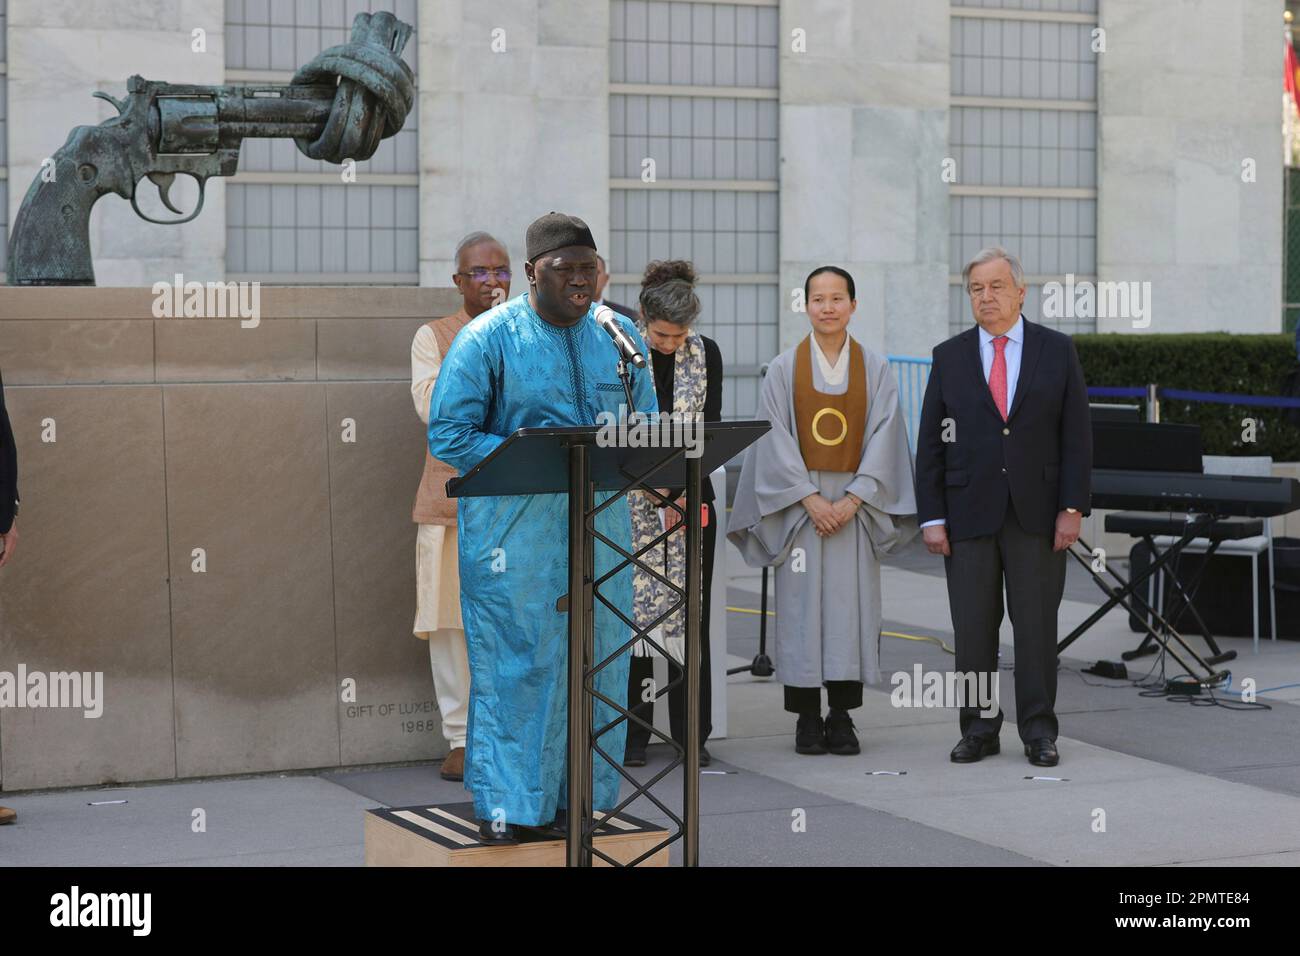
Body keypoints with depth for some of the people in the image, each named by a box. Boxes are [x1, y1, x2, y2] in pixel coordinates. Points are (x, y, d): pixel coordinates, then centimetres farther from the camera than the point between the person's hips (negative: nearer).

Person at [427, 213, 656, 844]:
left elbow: (649, 422, 14)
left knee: (595, 662, 7)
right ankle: (503, 806, 5)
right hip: (513, 527, -5)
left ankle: (579, 797, 20)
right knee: (513, 663, -5)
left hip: (599, 526, 5)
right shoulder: (487, 338, -5)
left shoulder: (618, 337, 10)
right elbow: (448, 434, -8)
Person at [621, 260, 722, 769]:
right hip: (633, 498, -2)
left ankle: (691, 732, 10)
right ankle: (632, 734, 5)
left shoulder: (706, 353, 1)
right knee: (634, 606, -2)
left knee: (690, 608, 3)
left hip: (690, 494, 2)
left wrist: (684, 487, -13)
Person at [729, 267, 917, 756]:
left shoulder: (875, 369, 5)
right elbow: (778, 439, -2)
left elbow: (882, 439, 0)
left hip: (855, 504, 1)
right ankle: (807, 719, 5)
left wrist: (851, 500, -11)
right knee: (802, 603, -2)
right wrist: (811, 498, -12)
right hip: (799, 503, -1)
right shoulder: (784, 369, 3)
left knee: (851, 602, -1)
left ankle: (842, 717, 7)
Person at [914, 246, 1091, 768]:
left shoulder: (1057, 350, 4)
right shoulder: (949, 357, 6)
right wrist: (931, 517, -2)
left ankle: (1039, 731, 10)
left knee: (1036, 623, 2)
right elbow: (930, 443, 5)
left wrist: (1072, 508, -6)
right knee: (972, 626, 3)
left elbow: (1076, 435, 2)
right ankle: (979, 729, 12)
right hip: (970, 512, 1)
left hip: (1036, 510, -1)